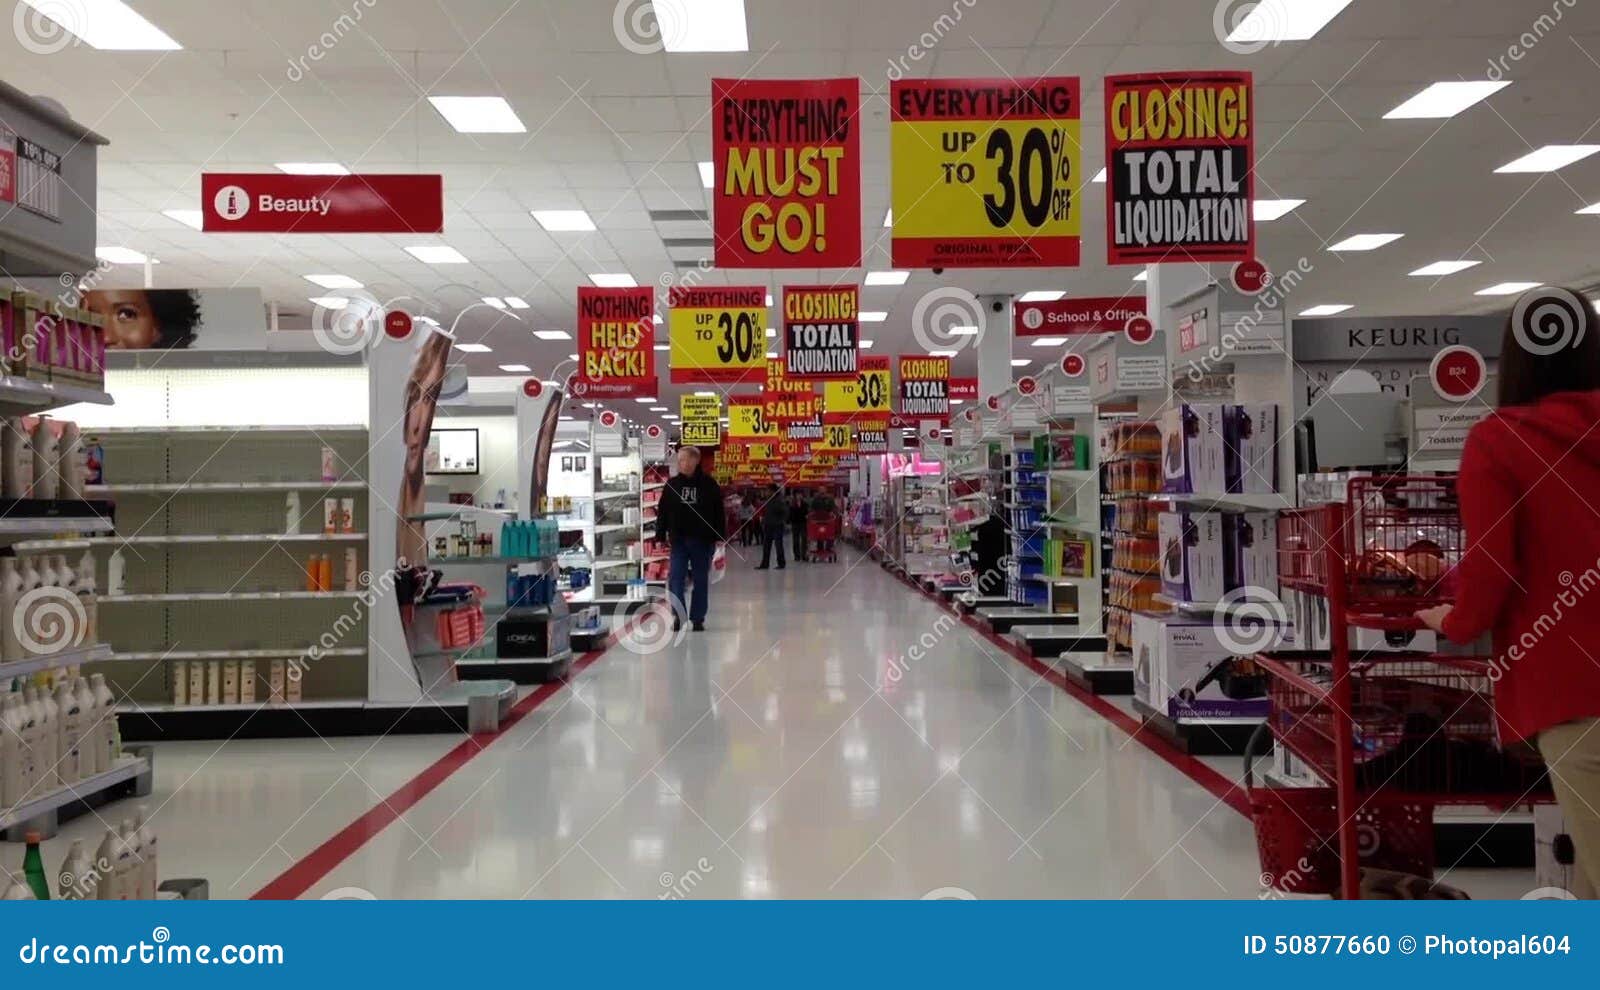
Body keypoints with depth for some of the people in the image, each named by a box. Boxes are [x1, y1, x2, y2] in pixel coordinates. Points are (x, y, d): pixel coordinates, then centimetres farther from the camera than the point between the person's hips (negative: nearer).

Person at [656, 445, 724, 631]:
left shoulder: (709, 484, -3)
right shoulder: (672, 484, 4)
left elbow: (719, 512, -2)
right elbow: (662, 512, 6)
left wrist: (719, 537, -7)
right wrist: (661, 536, 0)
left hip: (703, 540, -1)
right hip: (678, 539, 2)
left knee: (701, 580, 6)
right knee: (675, 578, -6)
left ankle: (698, 618, 14)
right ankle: (678, 615, 0)